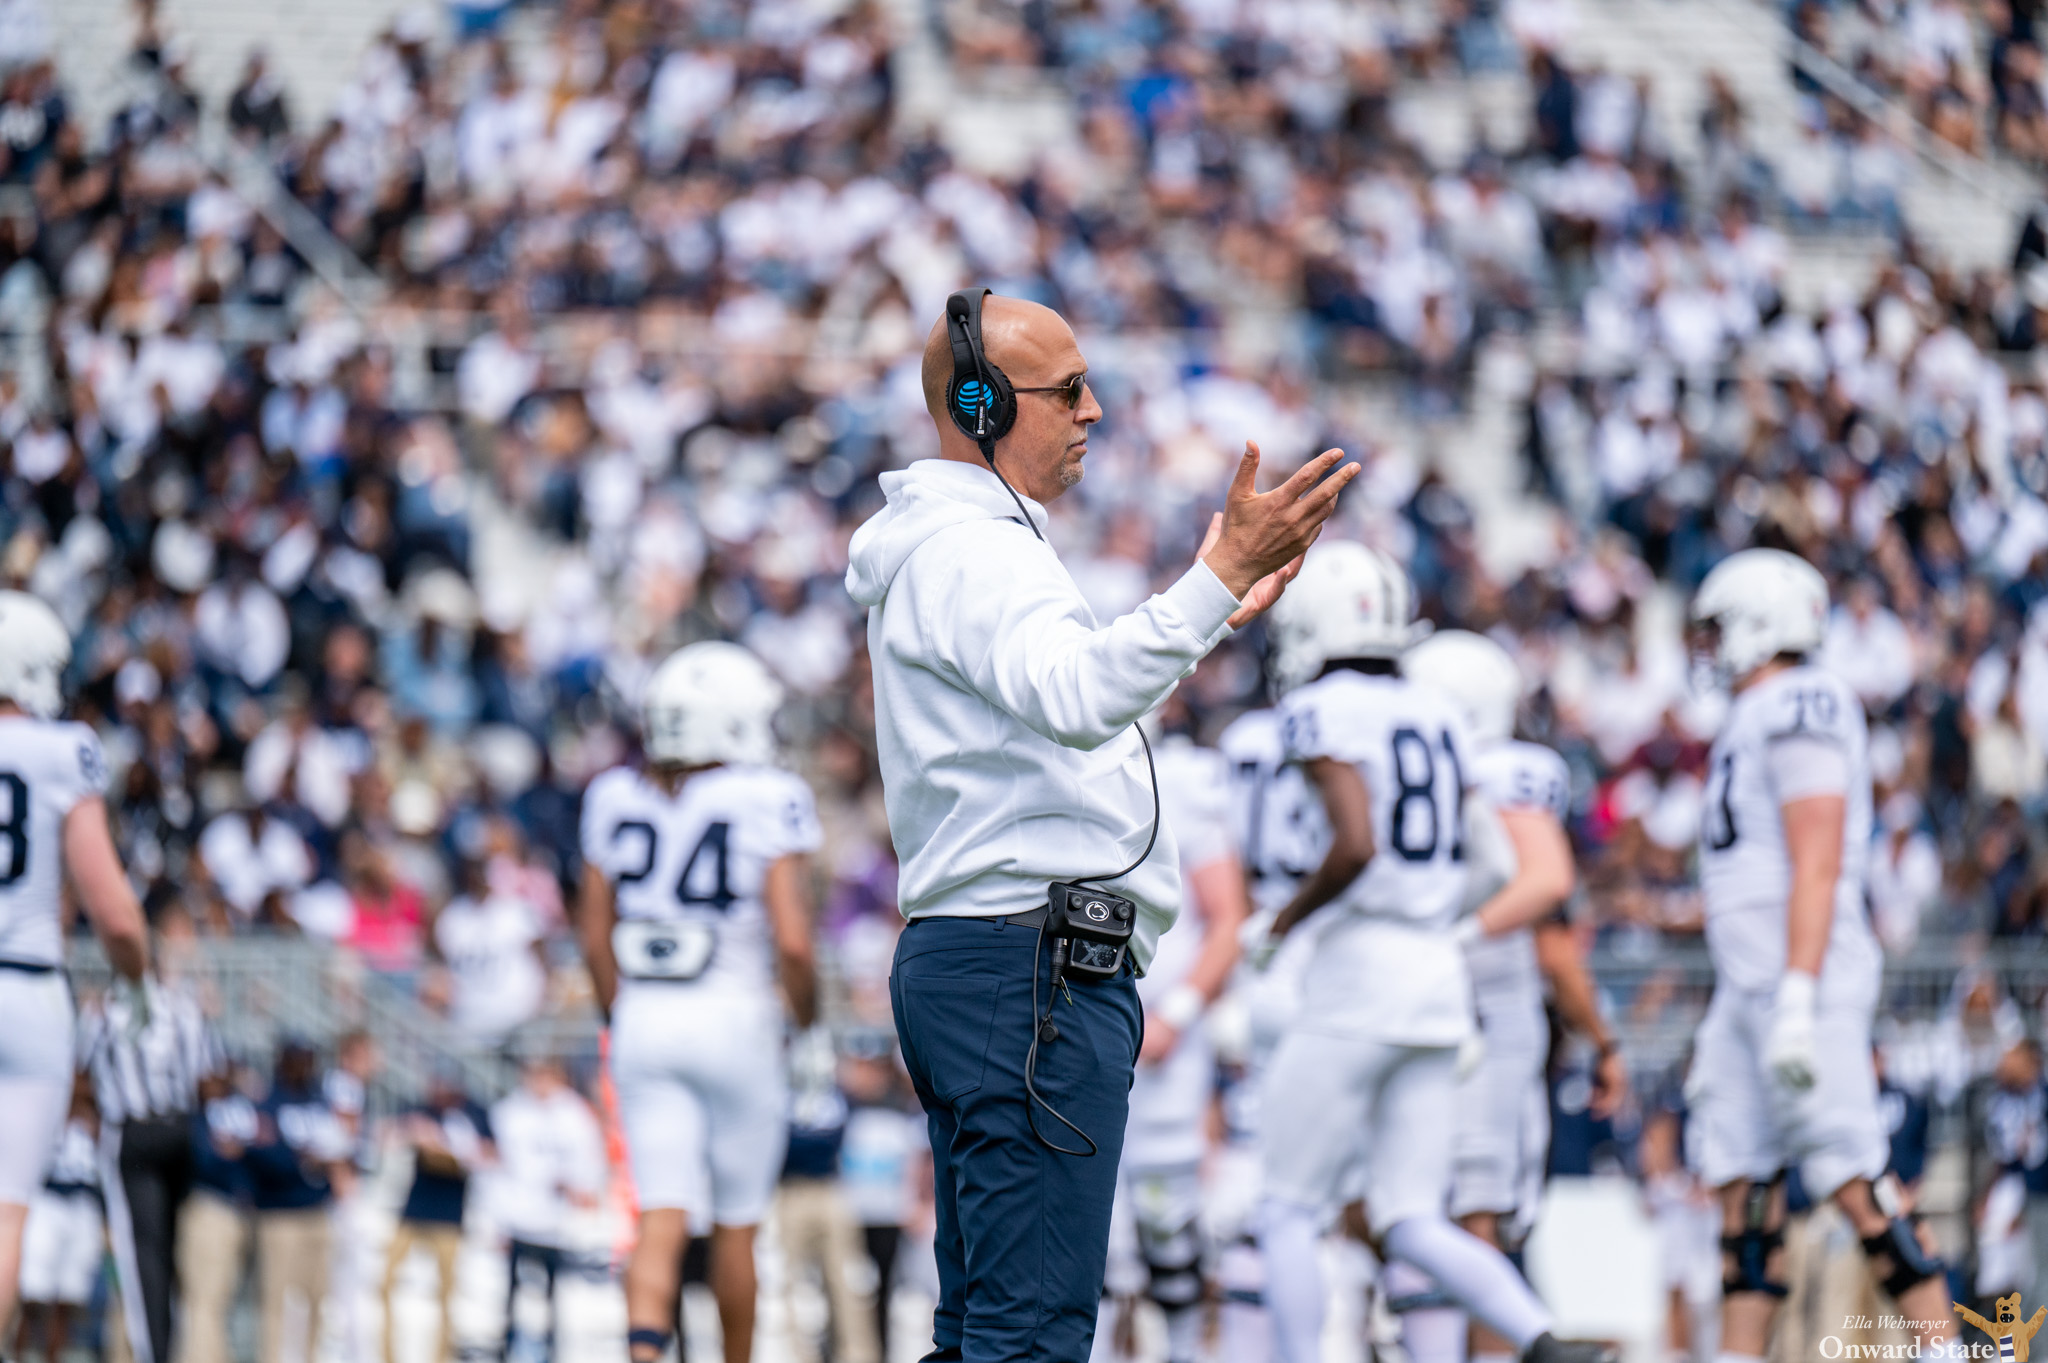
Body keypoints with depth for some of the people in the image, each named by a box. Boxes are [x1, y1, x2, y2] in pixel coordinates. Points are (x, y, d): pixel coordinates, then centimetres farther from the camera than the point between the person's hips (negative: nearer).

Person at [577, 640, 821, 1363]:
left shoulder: (616, 798, 4)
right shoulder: (768, 801, -10)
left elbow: (595, 937, 9)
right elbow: (791, 940, -14)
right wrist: (805, 1010, 6)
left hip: (643, 1022, 3)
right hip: (736, 1018, -3)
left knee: (663, 1221, -1)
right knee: (735, 1226, 11)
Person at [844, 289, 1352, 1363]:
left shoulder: (960, 544, 21)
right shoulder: (966, 549, -13)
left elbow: (1059, 704, 35)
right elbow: (1079, 697, -31)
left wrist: (1219, 612, 36)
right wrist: (1220, 579, -38)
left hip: (956, 962, 11)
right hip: (1030, 961, -11)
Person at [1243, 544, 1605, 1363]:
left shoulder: (1326, 713, -8)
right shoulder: (1441, 719, 14)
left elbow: (1357, 844, -21)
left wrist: (1288, 918, -7)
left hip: (1359, 966, -7)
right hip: (1441, 971, 7)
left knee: (1289, 1210, 4)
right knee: (1410, 1225, 6)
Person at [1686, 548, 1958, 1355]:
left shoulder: (1800, 709, -11)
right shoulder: (1751, 721, 19)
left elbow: (1817, 867, -18)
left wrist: (1796, 1003, -24)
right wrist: (1725, 1020, 24)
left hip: (1806, 979, -10)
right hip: (1750, 985, 10)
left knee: (1853, 1181, -10)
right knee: (1742, 1184, 5)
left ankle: (1946, 1347, -7)